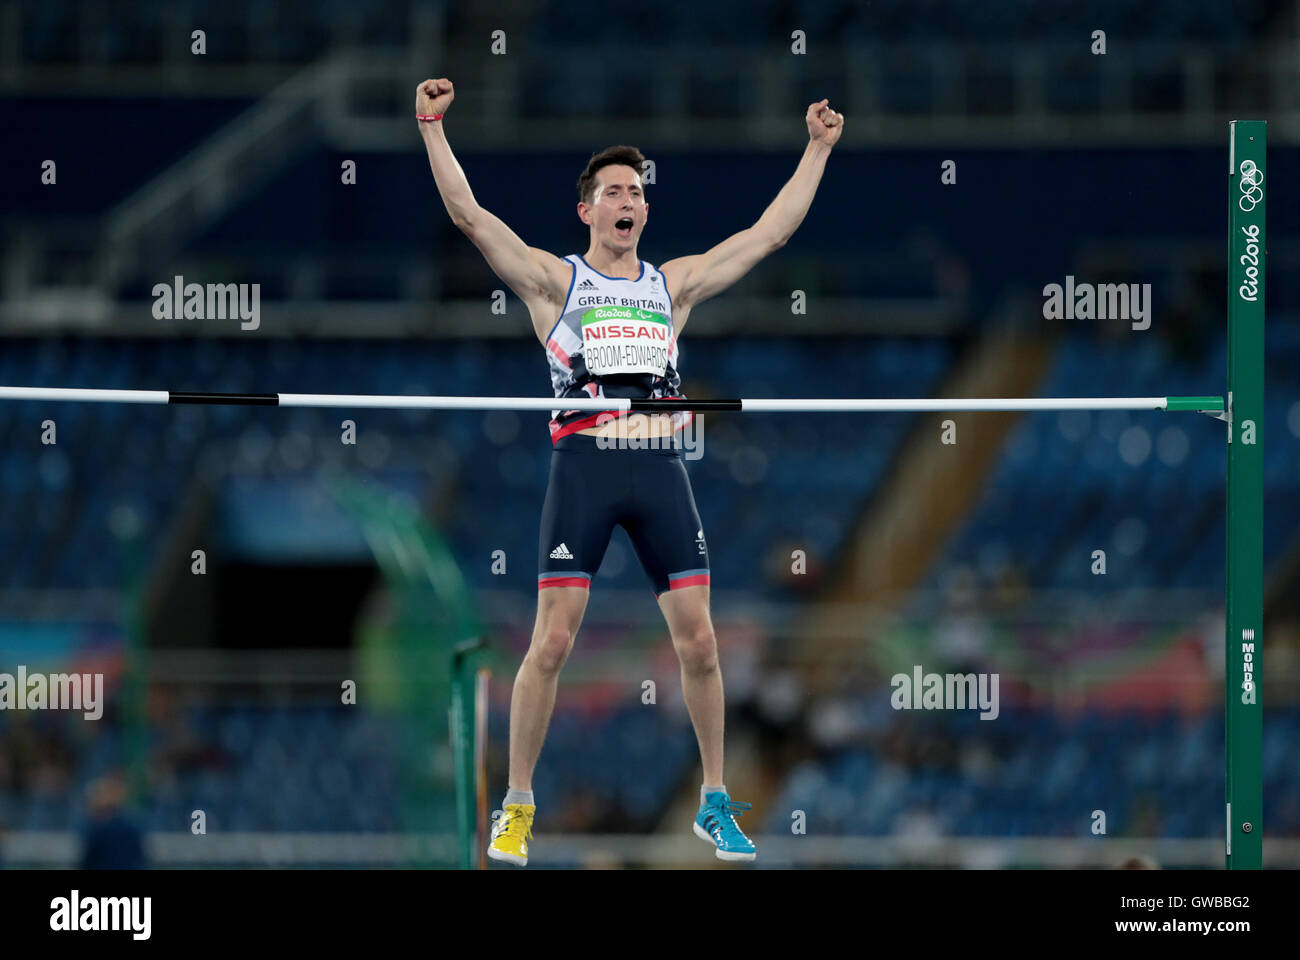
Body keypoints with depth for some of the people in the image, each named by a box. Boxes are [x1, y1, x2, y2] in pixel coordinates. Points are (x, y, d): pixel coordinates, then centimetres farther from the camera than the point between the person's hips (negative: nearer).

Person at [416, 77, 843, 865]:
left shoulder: (675, 284, 18)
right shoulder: (554, 281, 9)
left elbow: (770, 233, 20)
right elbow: (469, 214, 0)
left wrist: (818, 150, 18)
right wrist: (433, 128, -7)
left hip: (660, 466, 3)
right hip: (584, 463, -3)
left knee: (698, 642, -1)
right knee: (553, 642, -8)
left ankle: (715, 802, 11)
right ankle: (518, 807, 2)